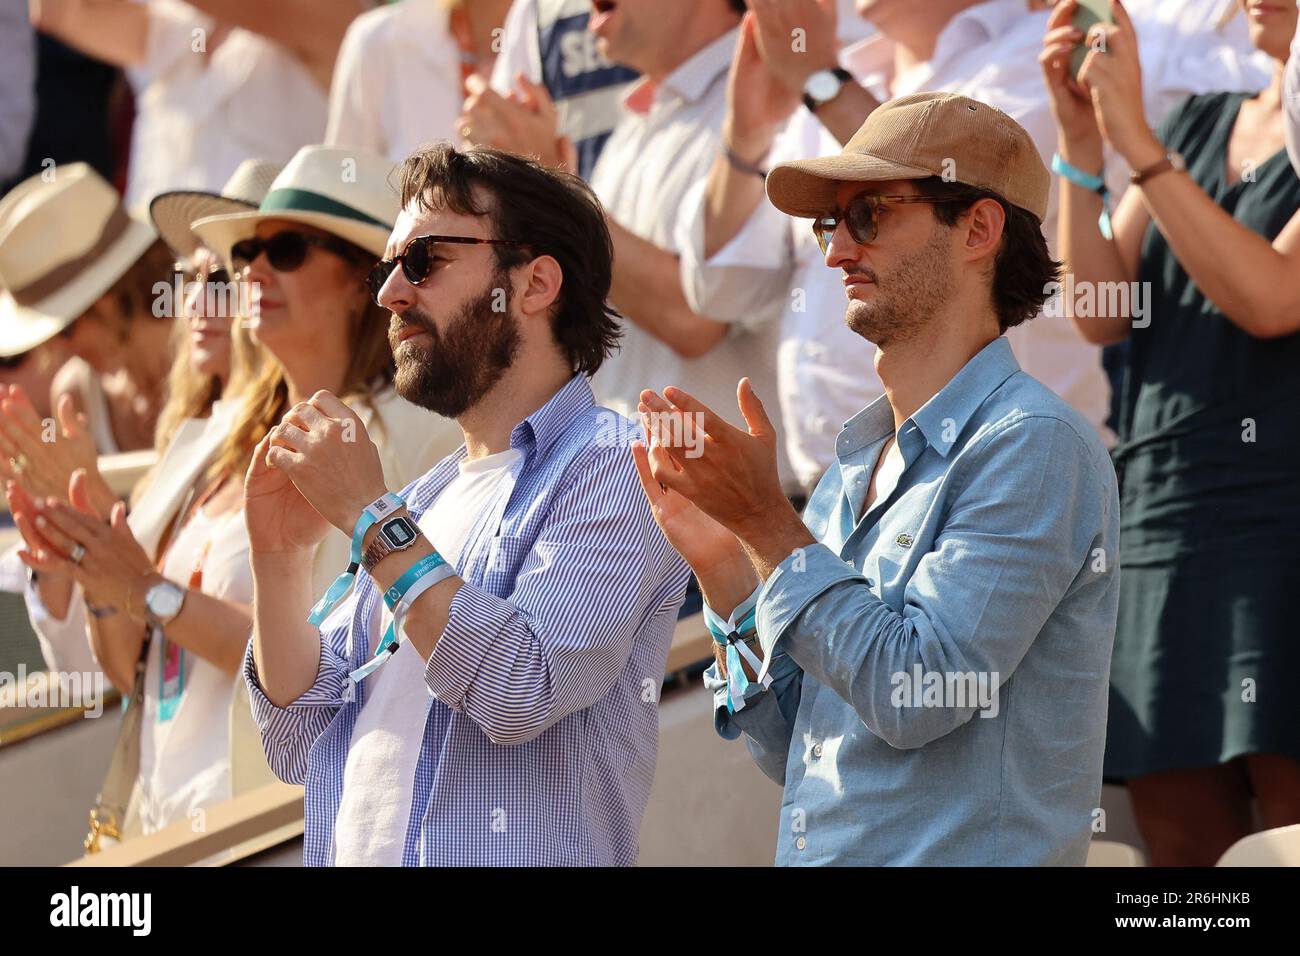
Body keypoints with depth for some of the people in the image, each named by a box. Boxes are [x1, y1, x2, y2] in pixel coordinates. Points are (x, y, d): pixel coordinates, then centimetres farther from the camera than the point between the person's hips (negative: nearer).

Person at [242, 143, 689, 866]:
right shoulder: (424, 501, 15)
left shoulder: (612, 467, -7)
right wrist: (280, 560, -1)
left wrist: (371, 518, -15)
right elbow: (303, 744, 12)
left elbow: (526, 690, -20)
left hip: (510, 857, -6)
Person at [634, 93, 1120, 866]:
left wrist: (769, 524, -13)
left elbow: (915, 696, -18)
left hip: (963, 857, -7)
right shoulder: (857, 463, 12)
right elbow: (794, 751, 12)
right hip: (814, 855, 7)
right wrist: (722, 562, 2)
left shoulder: (1036, 447, -11)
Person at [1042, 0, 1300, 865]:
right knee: (1182, 843, 4)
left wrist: (1135, 139, -14)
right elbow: (1102, 313, 11)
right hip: (1157, 526, 6)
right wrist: (1080, 144, 0)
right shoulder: (1197, 126, 19)